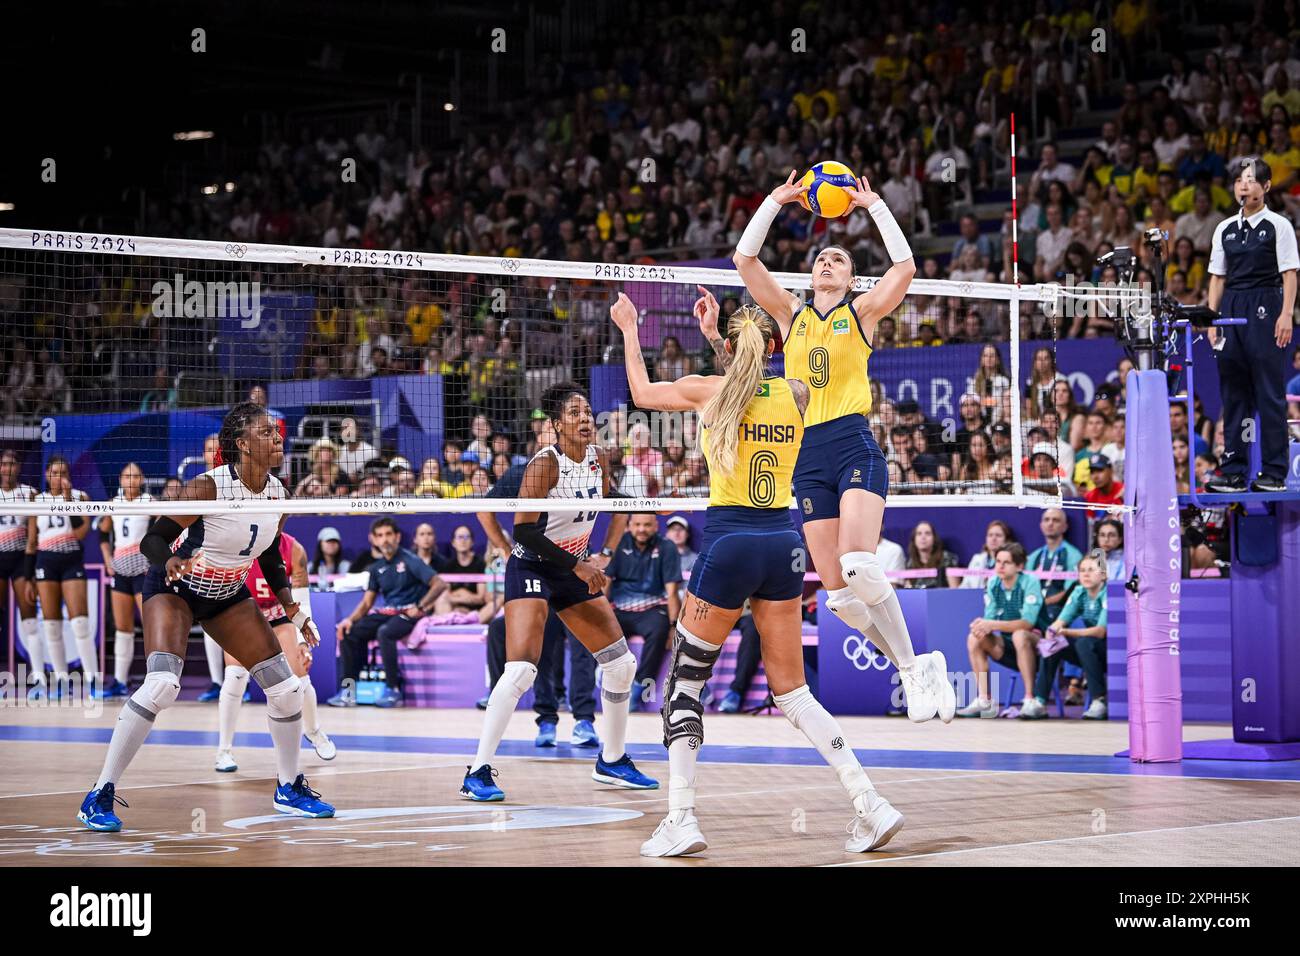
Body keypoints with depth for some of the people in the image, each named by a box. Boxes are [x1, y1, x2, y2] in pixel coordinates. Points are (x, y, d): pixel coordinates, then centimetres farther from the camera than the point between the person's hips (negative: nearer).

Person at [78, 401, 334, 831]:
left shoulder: (276, 492, -7)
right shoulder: (208, 487, -26)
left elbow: (270, 556, 9)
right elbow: (151, 540, -21)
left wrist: (293, 609, 0)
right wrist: (171, 562, -42)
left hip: (229, 596, 6)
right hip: (175, 589, -6)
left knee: (286, 689, 0)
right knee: (162, 685, -28)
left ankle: (289, 789, 22)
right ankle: (100, 796, -19)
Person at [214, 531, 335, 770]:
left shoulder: (294, 550, -23)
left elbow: (301, 603, -19)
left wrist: (303, 642, -29)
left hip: (277, 615, 2)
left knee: (298, 677, -5)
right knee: (236, 674, -22)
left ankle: (313, 731, 28)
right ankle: (224, 752, -12)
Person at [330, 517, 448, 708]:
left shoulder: (409, 560, -6)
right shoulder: (377, 568, 13)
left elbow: (439, 584, -13)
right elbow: (367, 603, 13)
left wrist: (419, 607, -18)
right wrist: (351, 619, -5)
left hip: (408, 614, -7)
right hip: (387, 612, 7)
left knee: (385, 632, -35)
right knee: (349, 632, -10)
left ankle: (393, 690, -25)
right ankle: (348, 690, -8)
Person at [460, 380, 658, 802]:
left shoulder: (599, 458, 1)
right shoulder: (545, 464, -20)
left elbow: (618, 510, 17)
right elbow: (523, 530, -25)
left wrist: (605, 555, 2)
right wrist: (578, 566, -23)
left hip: (576, 571, 8)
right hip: (531, 568, -8)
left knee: (621, 664, 7)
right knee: (521, 669, -22)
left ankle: (612, 762, 23)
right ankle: (478, 773, -17)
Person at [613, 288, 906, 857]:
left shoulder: (709, 391, -3)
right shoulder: (797, 396, 6)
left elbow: (642, 392, 17)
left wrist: (629, 328, 31)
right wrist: (717, 333, 37)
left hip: (728, 544, -4)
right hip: (783, 545, 4)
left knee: (684, 681, 8)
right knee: (792, 691, 10)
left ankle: (681, 818, -1)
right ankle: (870, 804, -2)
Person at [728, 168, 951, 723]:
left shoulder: (861, 313, 10)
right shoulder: (791, 315, 18)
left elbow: (905, 268, -4)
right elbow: (744, 260, 12)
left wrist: (875, 206, 3)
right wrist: (775, 201, 12)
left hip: (854, 445, -4)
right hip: (808, 454, 4)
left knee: (858, 563, -26)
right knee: (838, 592, -3)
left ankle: (913, 665, -14)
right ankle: (914, 670, 11)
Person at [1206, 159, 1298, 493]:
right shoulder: (1225, 229, 14)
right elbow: (1217, 277, 15)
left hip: (1266, 309, -5)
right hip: (1232, 310, 5)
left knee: (1269, 391, -5)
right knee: (1233, 392, 5)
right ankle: (1233, 472, 8)